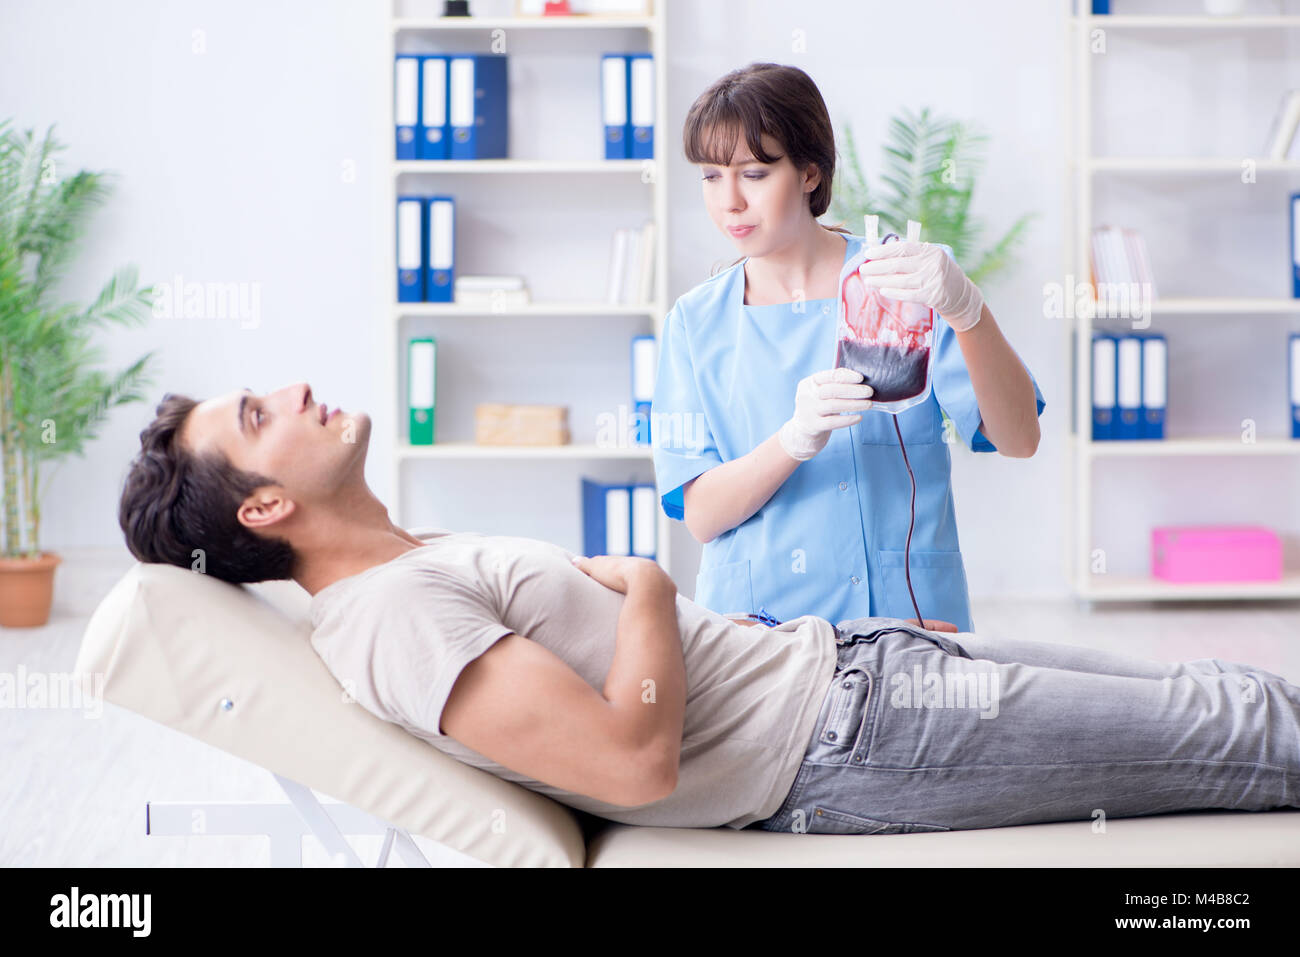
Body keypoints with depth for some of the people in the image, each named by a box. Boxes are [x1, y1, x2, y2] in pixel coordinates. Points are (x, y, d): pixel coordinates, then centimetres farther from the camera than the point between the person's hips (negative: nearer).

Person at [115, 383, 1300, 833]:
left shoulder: (428, 562, 13)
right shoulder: (391, 614, -19)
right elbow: (635, 756, -29)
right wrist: (645, 586, -12)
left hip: (834, 656, 9)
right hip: (846, 744, -9)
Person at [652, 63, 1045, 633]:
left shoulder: (907, 283, 3)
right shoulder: (695, 322, 9)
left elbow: (1018, 440, -9)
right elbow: (700, 514, -2)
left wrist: (966, 311, -26)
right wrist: (796, 439, -20)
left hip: (906, 611, 0)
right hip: (754, 618, 1)